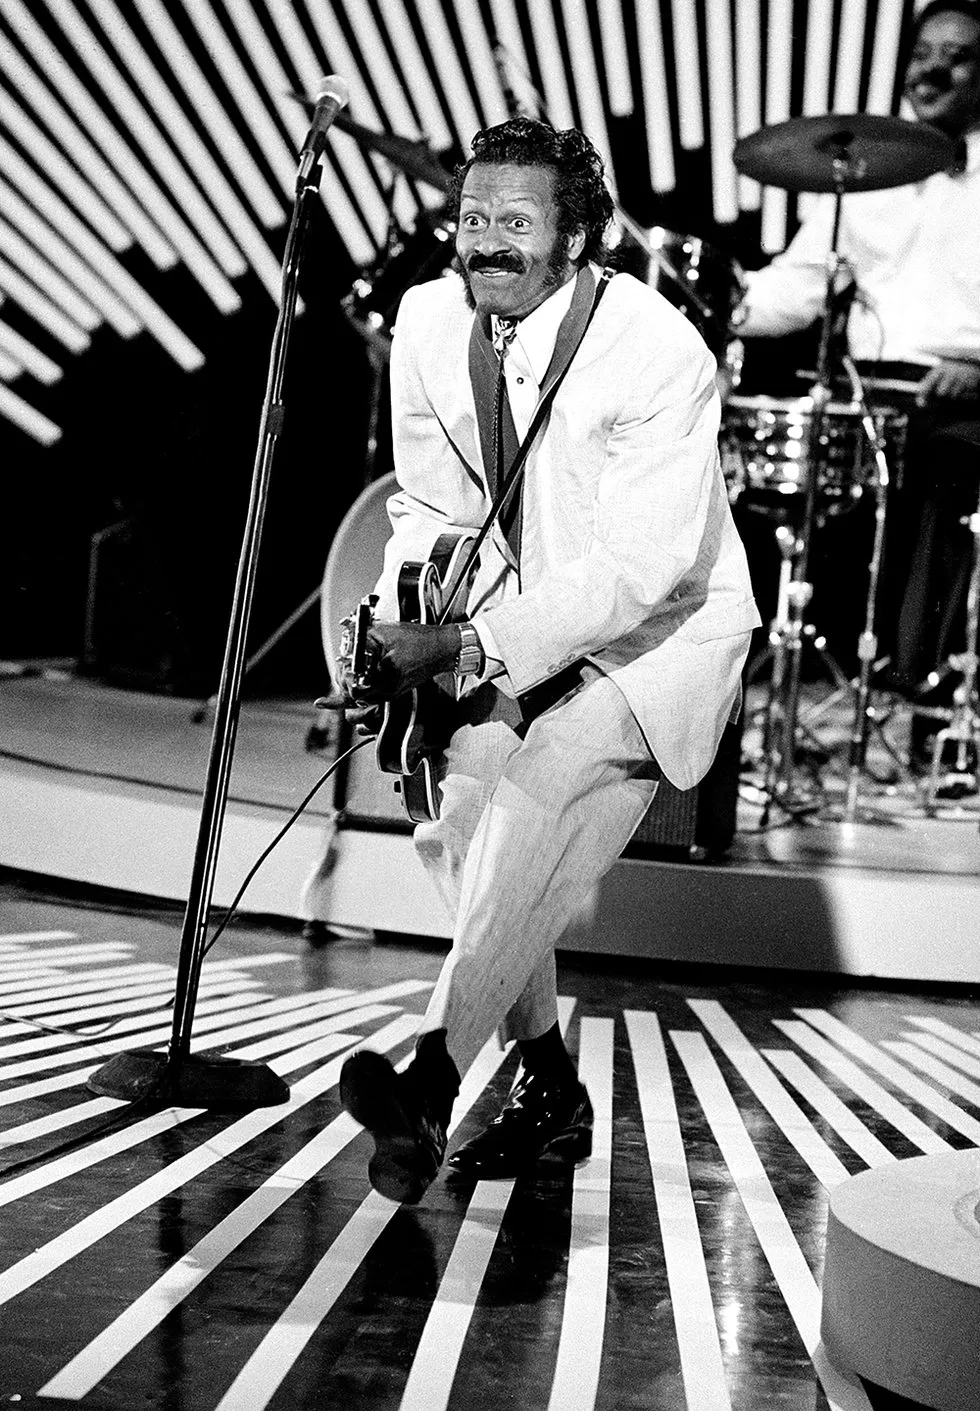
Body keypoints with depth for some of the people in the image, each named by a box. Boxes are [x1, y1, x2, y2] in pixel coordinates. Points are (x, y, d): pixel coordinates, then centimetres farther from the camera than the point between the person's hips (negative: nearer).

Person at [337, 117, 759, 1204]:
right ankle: (550, 1092, 4)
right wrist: (399, 637, -16)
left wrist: (463, 647, -32)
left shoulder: (659, 355, -24)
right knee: (454, 809, -11)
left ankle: (431, 1079, -25)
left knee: (541, 786, -28)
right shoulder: (429, 321, -6)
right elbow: (430, 506, 3)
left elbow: (639, 571, -28)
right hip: (522, 620, 6)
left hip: (661, 628, -6)